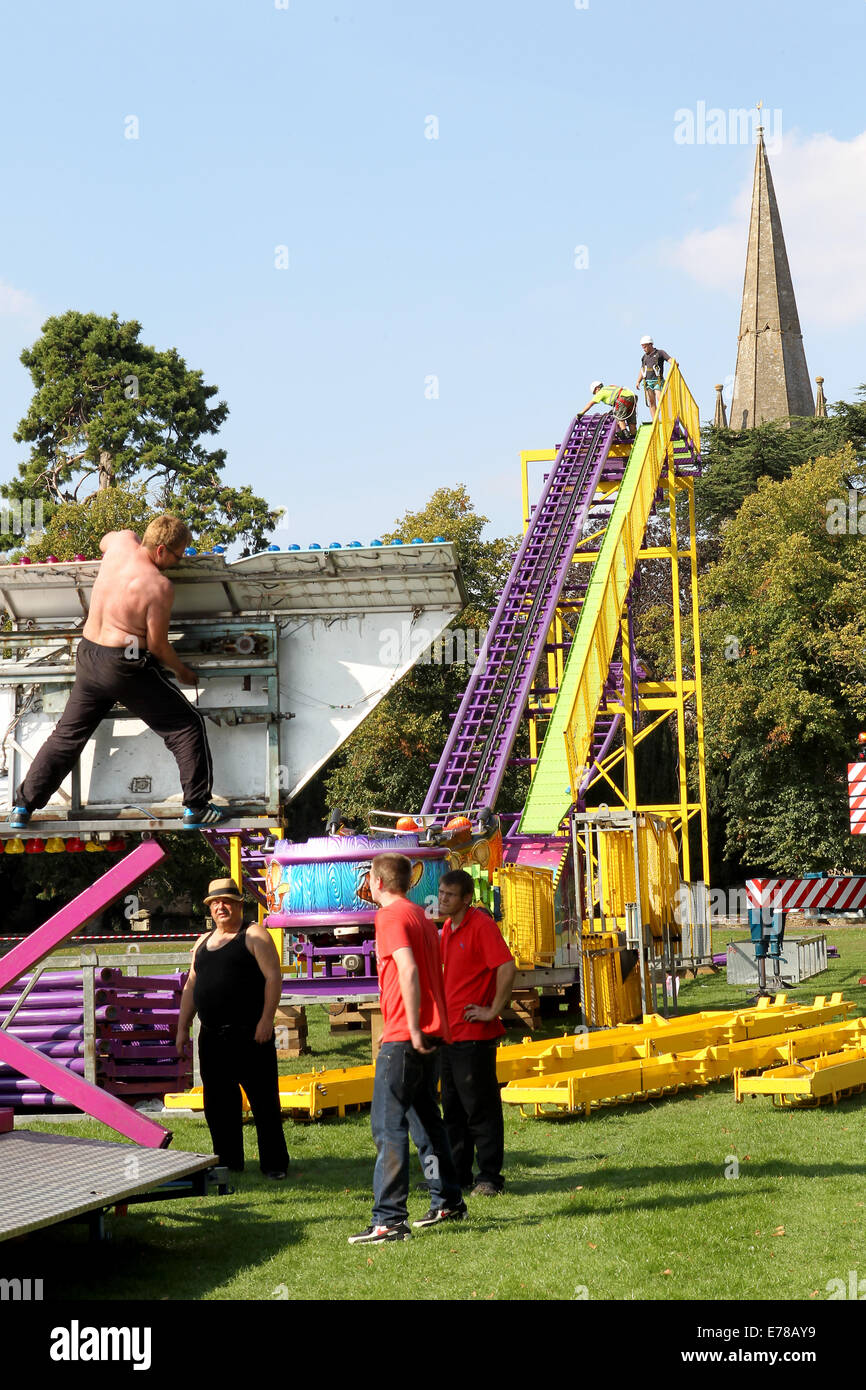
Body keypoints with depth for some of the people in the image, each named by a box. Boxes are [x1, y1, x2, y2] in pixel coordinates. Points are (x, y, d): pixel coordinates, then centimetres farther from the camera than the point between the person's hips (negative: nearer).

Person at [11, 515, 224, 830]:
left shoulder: (123, 541, -1)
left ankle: (23, 806, 19)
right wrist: (183, 672, 4)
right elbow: (157, 645, -12)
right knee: (187, 725, 5)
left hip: (87, 656, 7)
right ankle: (196, 808, 3)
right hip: (126, 665, -7)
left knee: (67, 735, 19)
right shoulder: (159, 586, -19)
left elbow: (104, 541, 27)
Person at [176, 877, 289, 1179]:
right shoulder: (203, 943, 18)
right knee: (218, 1103, 9)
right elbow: (190, 987, 21)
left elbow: (273, 977, -8)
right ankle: (228, 1162, 19)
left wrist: (266, 1019, -16)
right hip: (212, 1037, 7)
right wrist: (182, 1027, 15)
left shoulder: (254, 936, -1)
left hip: (250, 1034, -6)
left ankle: (274, 1164, 2)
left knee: (263, 1100, -4)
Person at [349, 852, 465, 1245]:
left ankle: (390, 1219, -13)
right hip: (430, 1033, 9)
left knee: (387, 1124, -9)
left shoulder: (391, 915, -10)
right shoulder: (421, 917, 18)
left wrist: (413, 1029, -21)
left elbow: (408, 970, -21)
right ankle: (447, 1201, 25)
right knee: (425, 1118, 19)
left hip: (403, 1035, -9)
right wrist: (426, 1027, 18)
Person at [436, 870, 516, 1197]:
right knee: (452, 1108, 13)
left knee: (481, 1108, -4)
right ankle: (457, 1174, 21)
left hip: (475, 1034, -9)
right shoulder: (448, 928, 14)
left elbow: (507, 968, -22)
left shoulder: (481, 925, -13)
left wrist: (493, 1010, -18)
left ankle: (489, 1178, 2)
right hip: (449, 1032, 9)